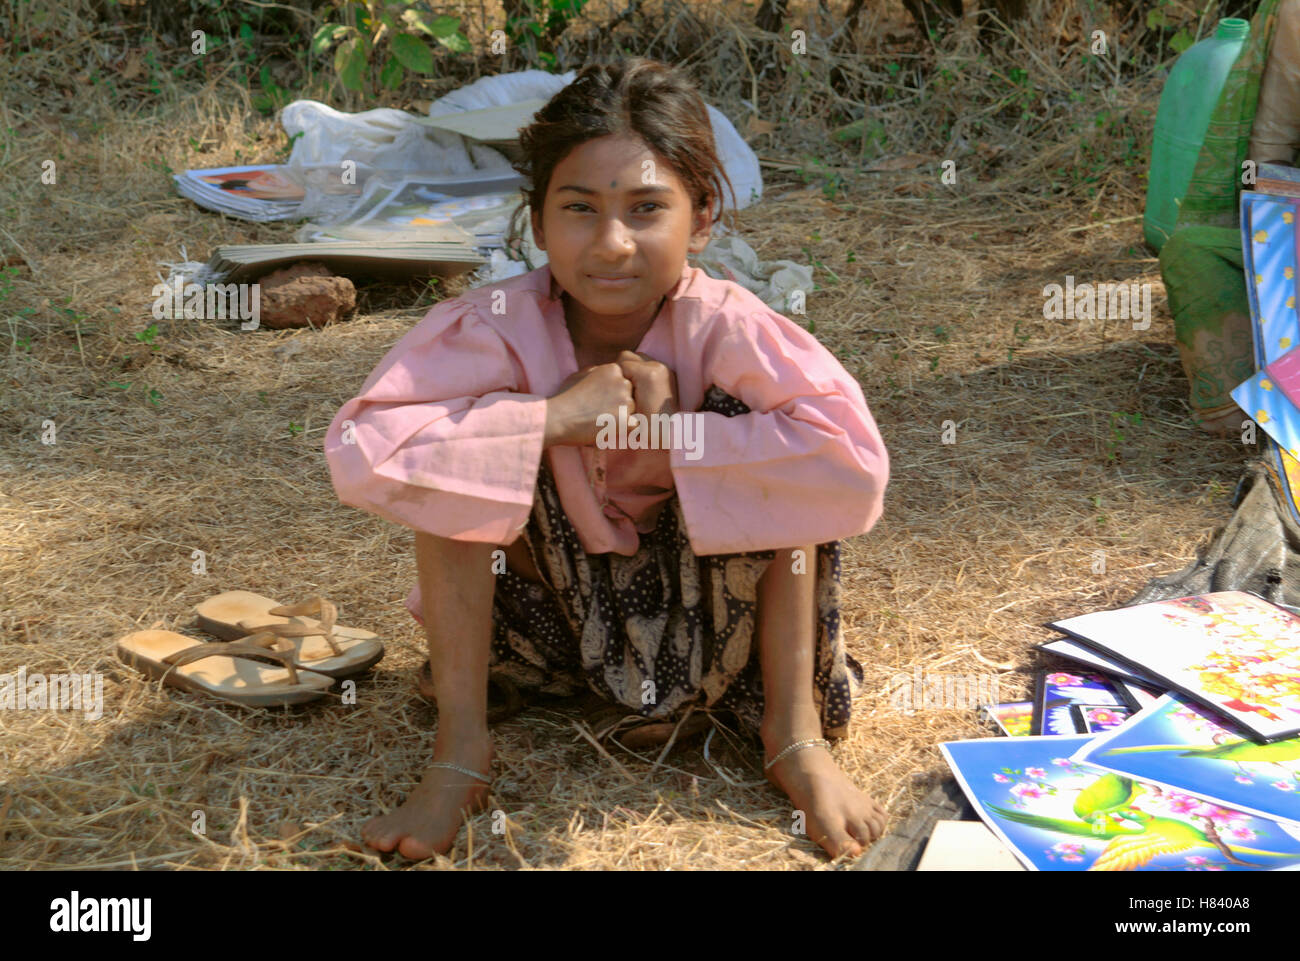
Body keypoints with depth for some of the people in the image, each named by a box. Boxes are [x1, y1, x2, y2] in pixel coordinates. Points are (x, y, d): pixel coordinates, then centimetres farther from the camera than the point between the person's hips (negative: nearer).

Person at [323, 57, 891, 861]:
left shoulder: (725, 328, -26)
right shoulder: (499, 328, -25)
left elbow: (855, 468, -38)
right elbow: (361, 451, -38)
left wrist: (673, 434, -35)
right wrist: (560, 416, -36)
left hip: (700, 609, 0)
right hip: (556, 606, 1)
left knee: (762, 448, -27)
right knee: (462, 442, -24)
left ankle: (793, 730, -13)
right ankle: (461, 744, -15)